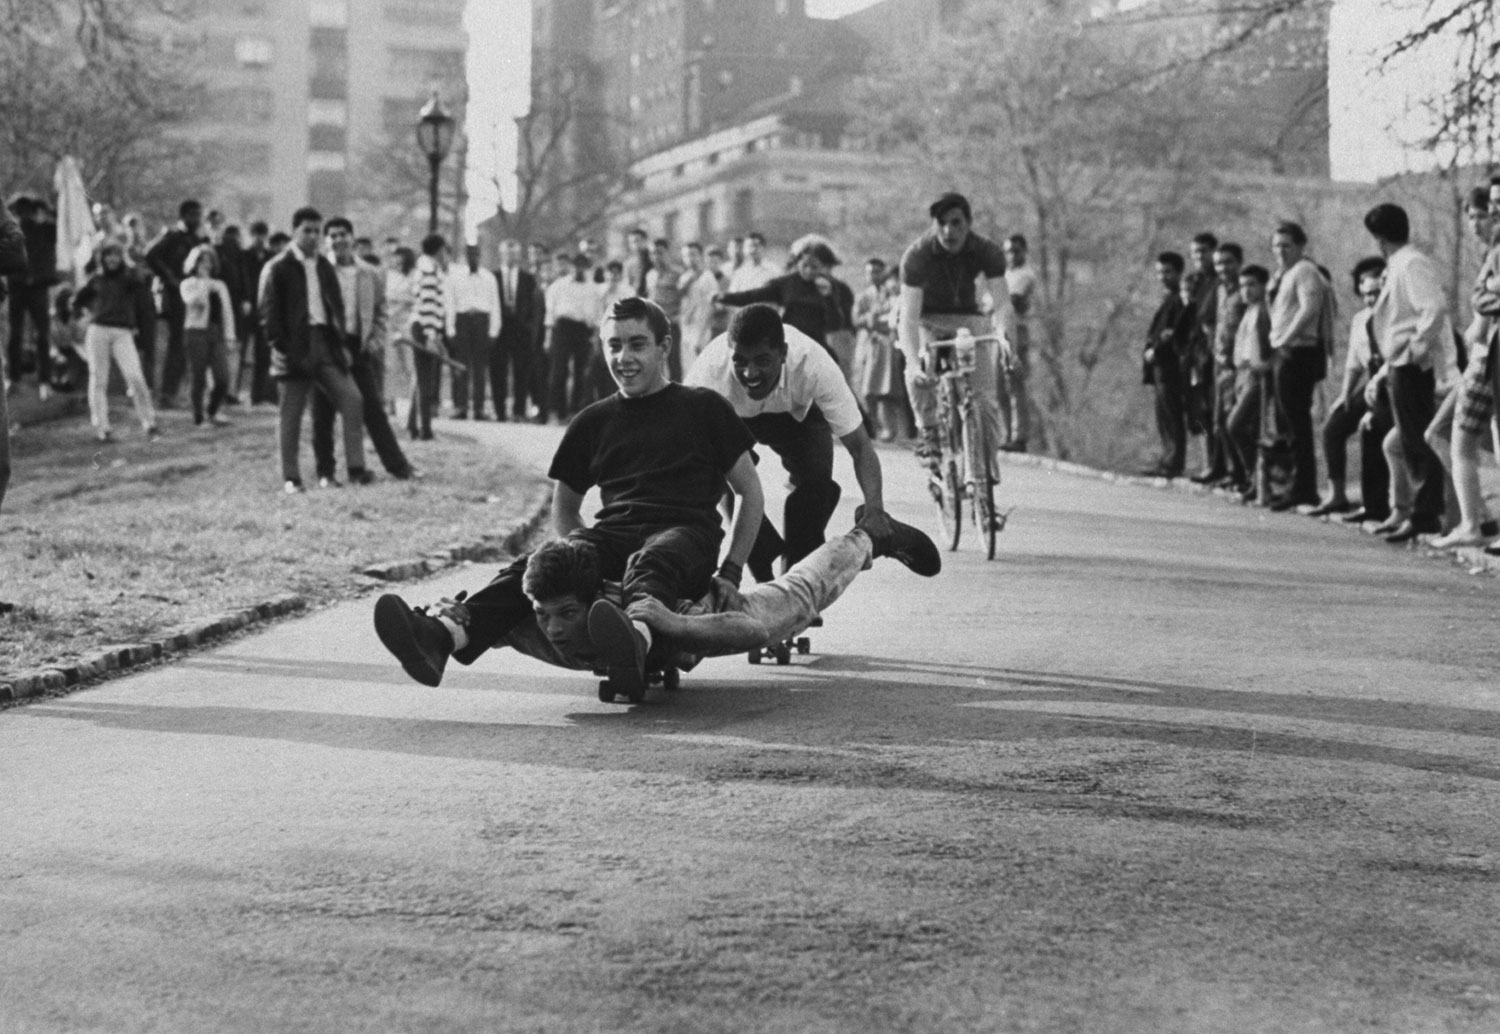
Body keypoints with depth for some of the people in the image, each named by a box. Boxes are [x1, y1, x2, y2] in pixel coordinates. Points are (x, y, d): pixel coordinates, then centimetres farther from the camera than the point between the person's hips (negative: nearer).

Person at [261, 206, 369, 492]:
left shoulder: (325, 267, 14)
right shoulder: (279, 268, -3)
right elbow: (268, 310, -7)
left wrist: (340, 341, 9)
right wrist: (279, 346, -14)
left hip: (325, 344, 5)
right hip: (296, 348, -5)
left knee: (351, 399, -7)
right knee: (291, 413, 1)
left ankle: (355, 468, -6)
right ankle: (290, 478, 6)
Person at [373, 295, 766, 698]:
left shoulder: (702, 408, 13)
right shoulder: (594, 422, 21)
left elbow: (750, 493, 14)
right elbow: (564, 508, 29)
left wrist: (730, 571, 4)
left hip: (685, 533, -3)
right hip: (613, 532, 3)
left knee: (652, 562, -41)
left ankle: (636, 638, -76)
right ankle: (444, 635, -53)